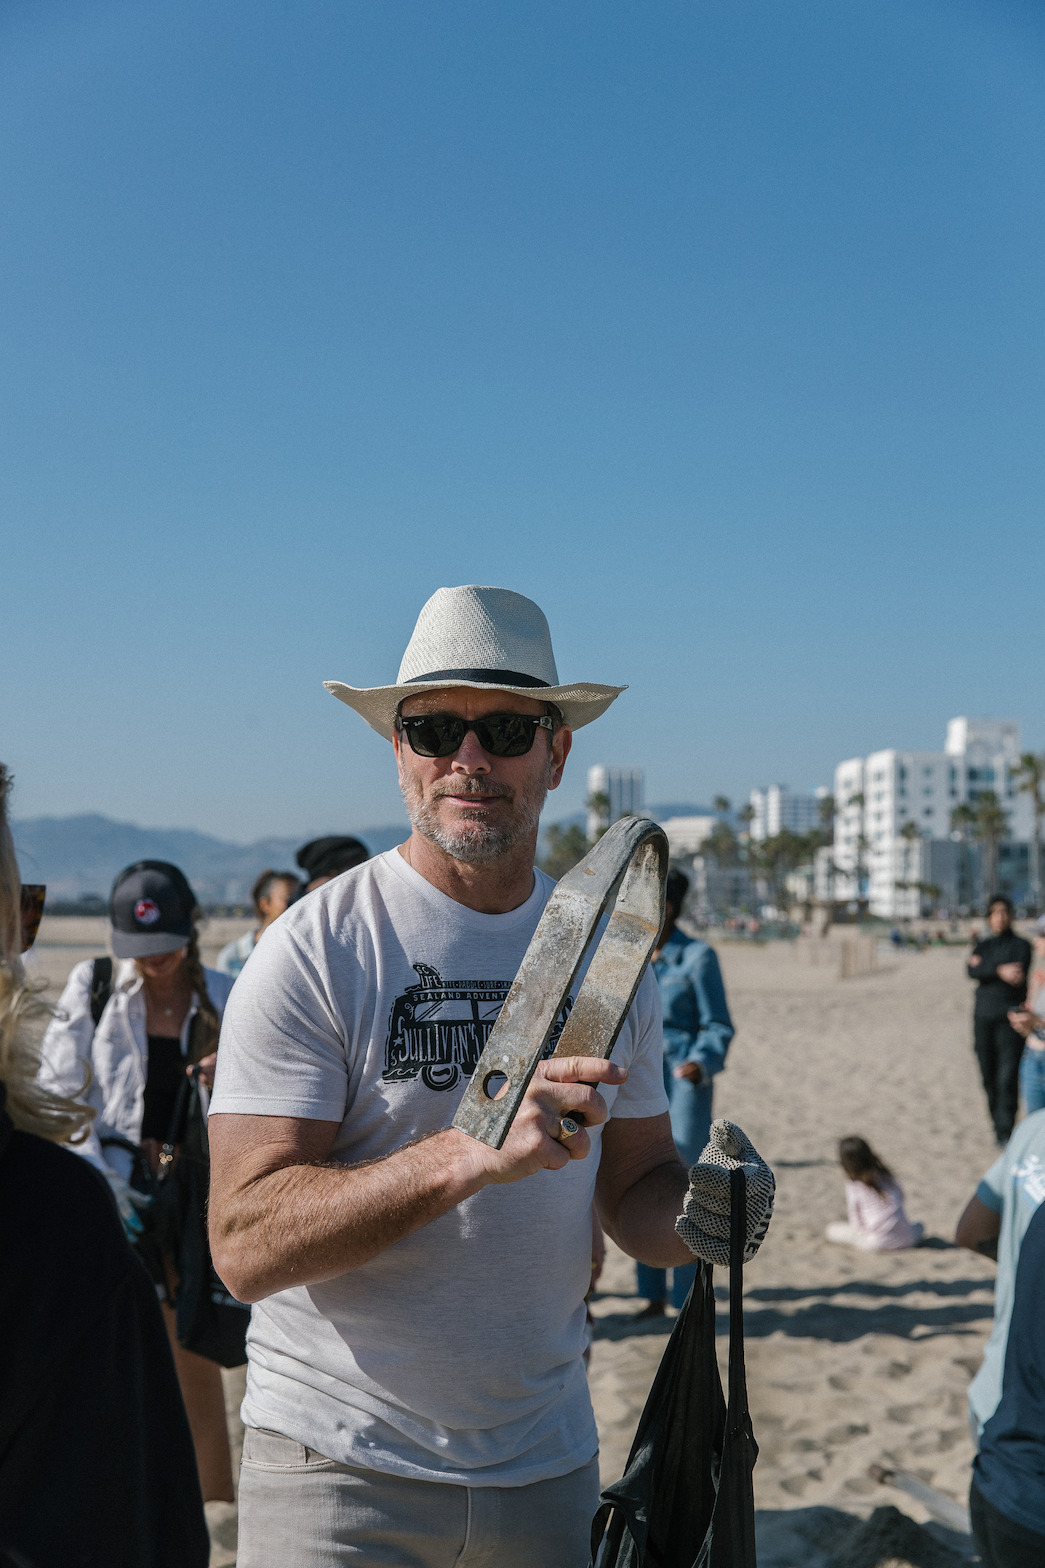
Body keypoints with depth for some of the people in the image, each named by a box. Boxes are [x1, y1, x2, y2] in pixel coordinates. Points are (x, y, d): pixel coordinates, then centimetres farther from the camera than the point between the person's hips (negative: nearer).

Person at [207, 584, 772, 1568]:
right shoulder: (317, 951, -13)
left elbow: (633, 1185, 8)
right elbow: (245, 1245, -19)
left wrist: (698, 1213, -14)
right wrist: (467, 1153, -32)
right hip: (342, 1472, -4)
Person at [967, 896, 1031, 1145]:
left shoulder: (1021, 945, 5)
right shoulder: (983, 946, 15)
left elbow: (1018, 975, -13)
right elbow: (972, 972, -4)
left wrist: (983, 966, -5)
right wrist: (998, 971, -20)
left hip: (1009, 1017, -4)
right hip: (984, 1016, 4)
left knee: (1007, 1076, -12)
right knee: (989, 1076, 6)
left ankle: (1006, 1132, -13)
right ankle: (997, 1124, 18)